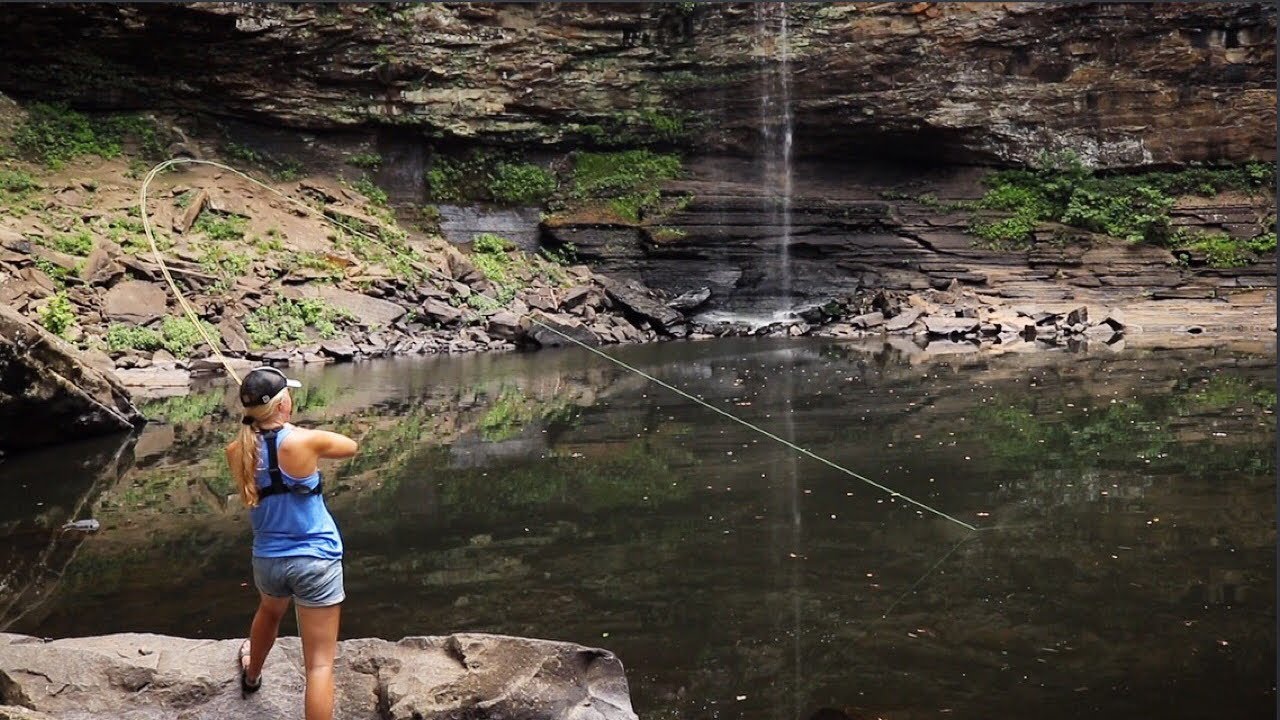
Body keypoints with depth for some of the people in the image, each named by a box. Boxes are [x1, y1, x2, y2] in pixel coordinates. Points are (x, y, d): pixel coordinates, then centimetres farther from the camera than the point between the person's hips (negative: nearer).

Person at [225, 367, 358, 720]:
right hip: (316, 560, -6)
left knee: (270, 611, 38)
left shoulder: (237, 451, -6)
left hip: (267, 558, 6)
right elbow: (350, 446, 0)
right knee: (320, 662, -2)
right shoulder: (303, 440, -19)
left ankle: (252, 674, 65)